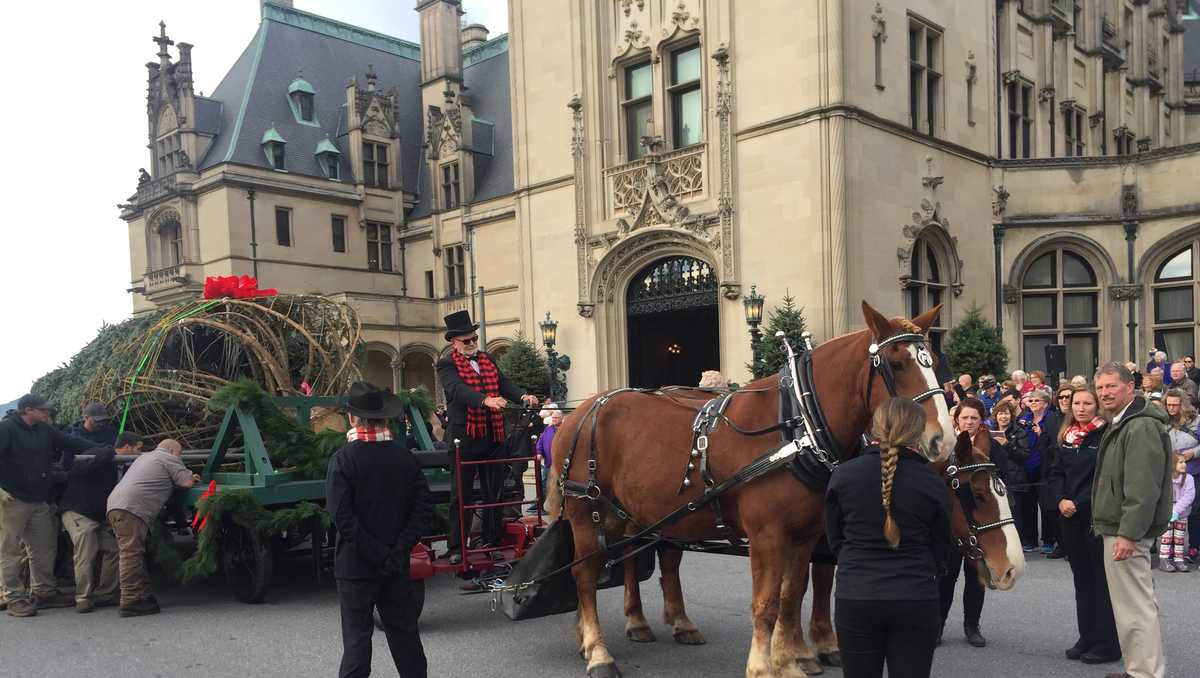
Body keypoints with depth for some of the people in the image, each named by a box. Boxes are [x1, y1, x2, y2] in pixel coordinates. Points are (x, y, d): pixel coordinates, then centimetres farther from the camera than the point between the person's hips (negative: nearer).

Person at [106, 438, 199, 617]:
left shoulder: (145, 457, 33)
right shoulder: (169, 458, 7)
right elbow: (187, 482, -1)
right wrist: (193, 478, 23)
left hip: (115, 504, 10)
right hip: (132, 508, -10)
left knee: (132, 554, 10)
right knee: (131, 554, -13)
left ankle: (144, 596, 13)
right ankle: (130, 602, -17)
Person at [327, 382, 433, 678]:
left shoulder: (343, 459, -11)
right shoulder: (404, 456, 0)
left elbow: (342, 517, -17)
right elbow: (424, 508, -3)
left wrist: (376, 554, -14)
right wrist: (398, 550, -6)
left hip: (356, 565, -3)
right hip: (398, 565, 3)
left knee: (357, 635, 6)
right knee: (404, 632, 15)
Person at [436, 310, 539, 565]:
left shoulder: (488, 360, 14)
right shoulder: (446, 365, -5)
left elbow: (504, 384, 4)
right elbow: (457, 389, -22)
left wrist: (523, 396, -16)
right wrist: (486, 400, -38)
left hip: (493, 436, 6)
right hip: (464, 437, -6)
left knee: (494, 491, 12)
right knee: (460, 494, 2)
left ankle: (493, 541, 22)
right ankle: (456, 548, 9)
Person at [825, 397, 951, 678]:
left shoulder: (843, 475, -6)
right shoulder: (932, 484, -7)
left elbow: (834, 540, 4)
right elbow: (941, 549, 4)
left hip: (854, 598, 1)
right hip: (916, 601, -1)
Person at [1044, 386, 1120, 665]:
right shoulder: (1066, 437, 11)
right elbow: (1055, 474, 9)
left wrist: (1078, 503, -17)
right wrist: (1060, 500, -7)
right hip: (1070, 519, 6)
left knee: (1102, 579, 1)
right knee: (1081, 578, 13)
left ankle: (1107, 644, 9)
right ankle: (1087, 638, 22)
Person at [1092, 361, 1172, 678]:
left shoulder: (1141, 427, -16)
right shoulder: (1120, 424, 18)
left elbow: (1143, 488, -23)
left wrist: (1128, 533, -25)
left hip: (1128, 530, -11)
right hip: (1117, 527, 11)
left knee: (1135, 606, -8)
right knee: (1135, 601, 15)